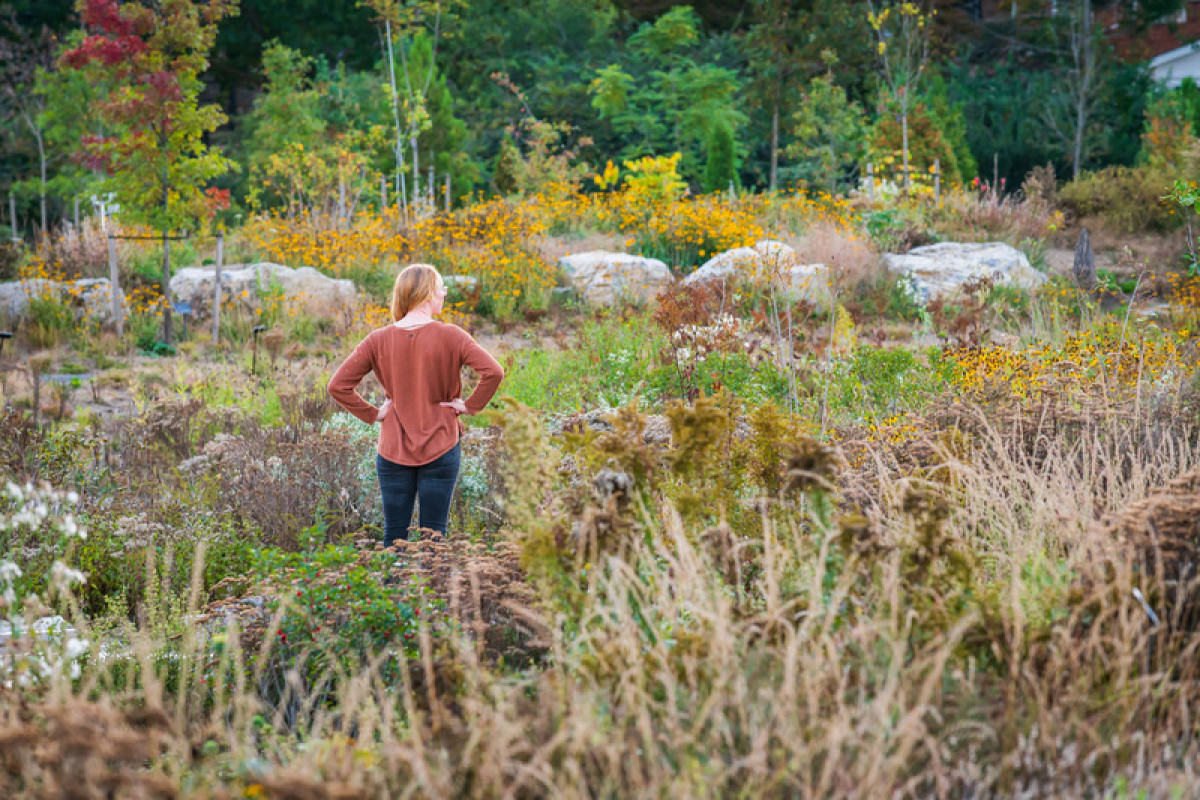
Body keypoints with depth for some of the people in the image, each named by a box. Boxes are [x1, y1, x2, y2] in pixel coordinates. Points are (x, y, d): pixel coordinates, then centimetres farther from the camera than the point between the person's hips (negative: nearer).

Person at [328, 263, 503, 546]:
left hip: (393, 449, 2)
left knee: (394, 535, 10)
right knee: (434, 534, 5)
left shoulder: (378, 340, -2)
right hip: (440, 448, -2)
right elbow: (493, 372, -19)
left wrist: (372, 414, 2)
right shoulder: (451, 337, -10)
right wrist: (470, 406, -7)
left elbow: (338, 386, -4)